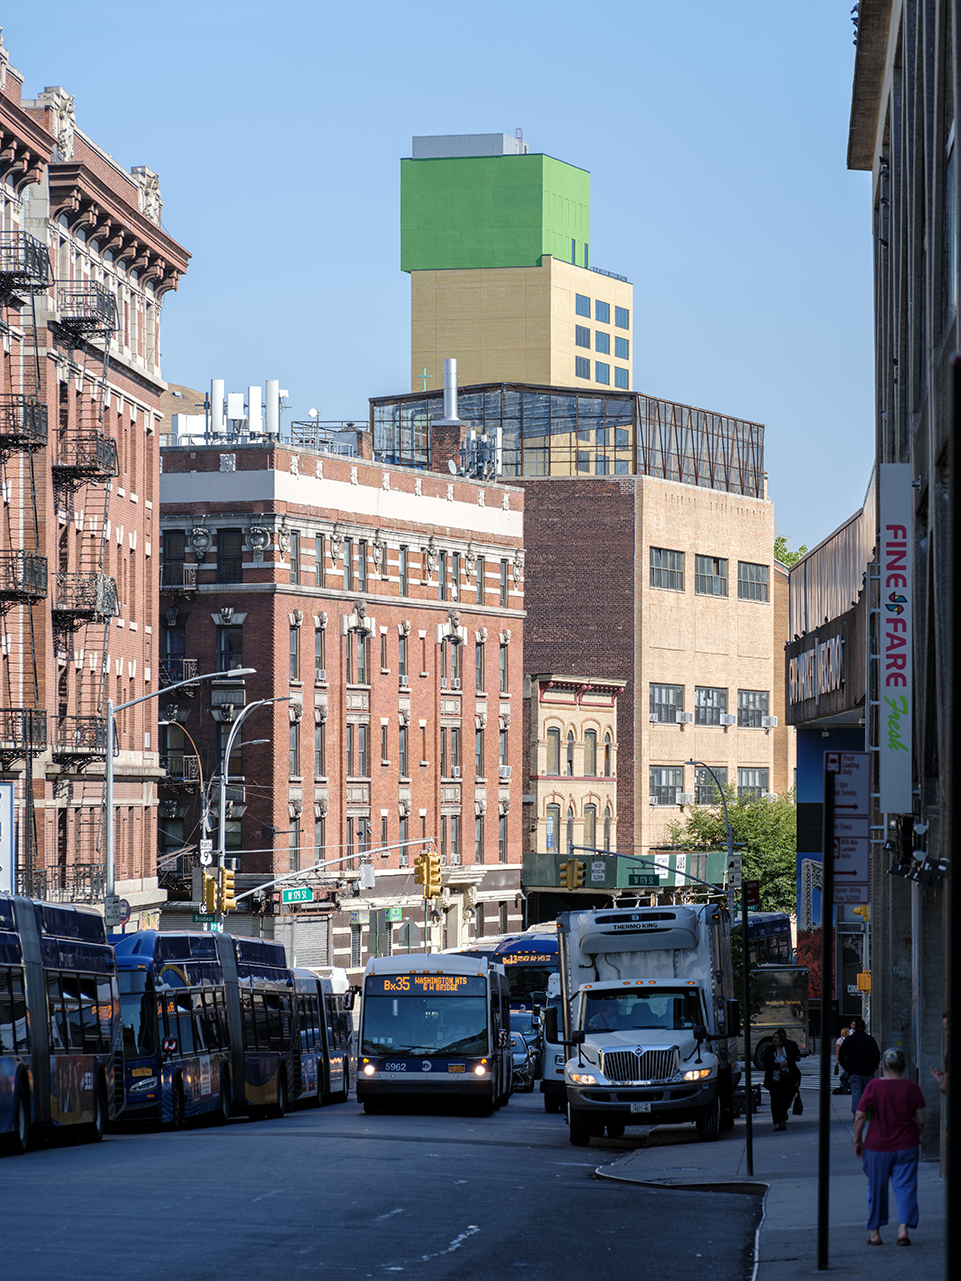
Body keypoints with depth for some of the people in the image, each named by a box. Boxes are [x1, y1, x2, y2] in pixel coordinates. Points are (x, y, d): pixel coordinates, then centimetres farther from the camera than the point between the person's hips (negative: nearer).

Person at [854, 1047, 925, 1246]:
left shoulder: (873, 1086, -10)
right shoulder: (912, 1087, -5)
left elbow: (860, 1117, -10)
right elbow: (920, 1121, -1)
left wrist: (857, 1141, 2)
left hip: (877, 1147, -1)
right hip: (907, 1146, 1)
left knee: (877, 1189, 11)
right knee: (905, 1187, 5)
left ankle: (874, 1232, 17)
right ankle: (903, 1227, -11)